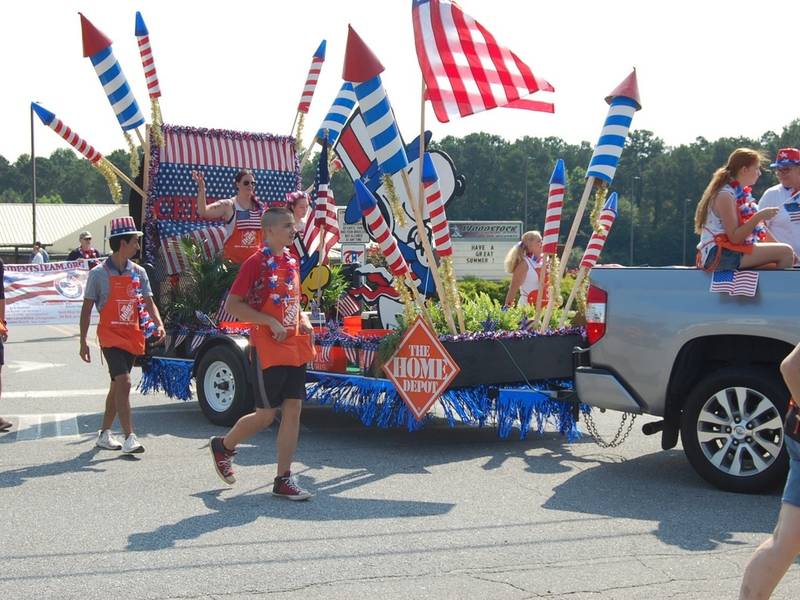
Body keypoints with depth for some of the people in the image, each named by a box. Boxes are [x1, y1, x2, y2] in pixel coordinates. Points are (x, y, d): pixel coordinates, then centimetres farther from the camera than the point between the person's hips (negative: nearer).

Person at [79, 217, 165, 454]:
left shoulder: (138, 272, 7)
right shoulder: (99, 274, -6)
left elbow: (148, 302, 4)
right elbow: (87, 308, -2)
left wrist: (159, 324, -15)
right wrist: (83, 342, -5)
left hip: (132, 336, 6)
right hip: (110, 335, -5)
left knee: (117, 385, 14)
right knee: (123, 382, -18)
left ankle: (104, 433, 26)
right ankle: (129, 439, -19)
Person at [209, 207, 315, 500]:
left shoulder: (291, 262, 12)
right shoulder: (256, 262, -11)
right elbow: (232, 305, -13)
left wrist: (303, 319, 4)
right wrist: (271, 322, -19)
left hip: (295, 349, 7)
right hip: (268, 350, -7)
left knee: (293, 410, 3)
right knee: (266, 415, 0)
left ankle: (283, 479, 9)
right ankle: (223, 446, 27)